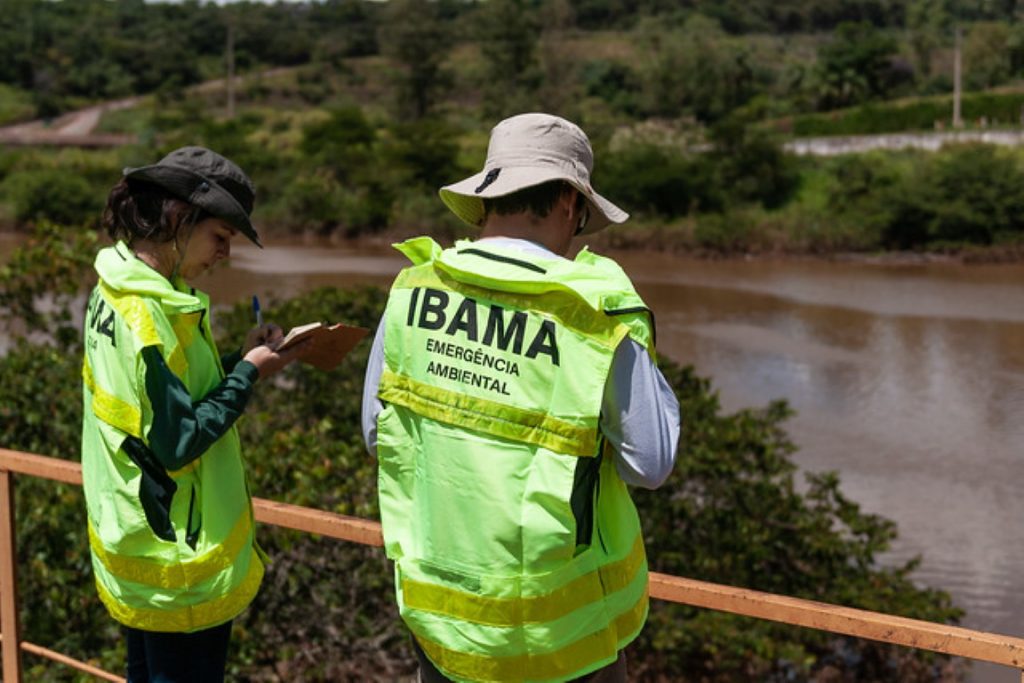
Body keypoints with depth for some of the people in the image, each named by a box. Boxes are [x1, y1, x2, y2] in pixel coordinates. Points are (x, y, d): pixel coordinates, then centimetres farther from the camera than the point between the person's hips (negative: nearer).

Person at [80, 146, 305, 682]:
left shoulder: (115, 290, 4)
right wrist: (248, 374, -14)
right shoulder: (148, 313, -25)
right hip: (178, 561, -9)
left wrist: (240, 359, 2)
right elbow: (177, 442, -23)